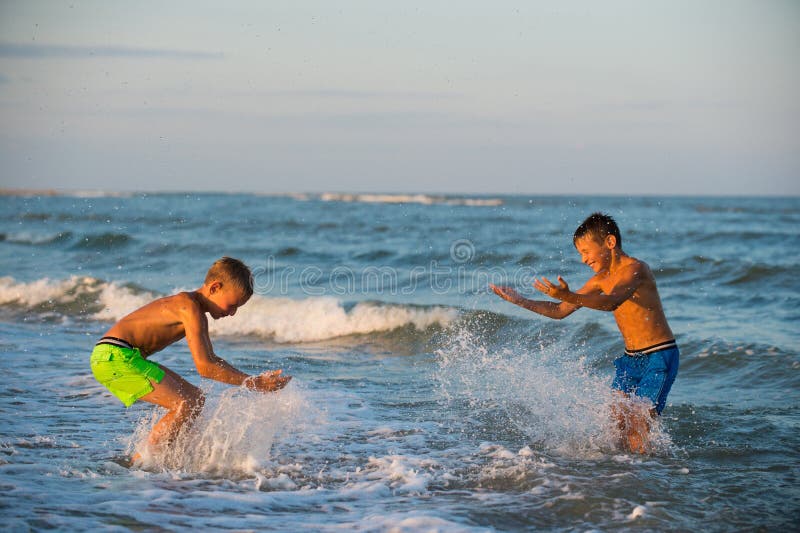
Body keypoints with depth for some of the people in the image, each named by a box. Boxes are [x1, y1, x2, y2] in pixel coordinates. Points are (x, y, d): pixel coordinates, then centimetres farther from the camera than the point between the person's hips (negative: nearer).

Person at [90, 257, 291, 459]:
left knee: (196, 398, 13)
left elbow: (212, 360, 25)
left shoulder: (198, 313, 16)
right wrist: (253, 384, -17)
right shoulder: (190, 307, -16)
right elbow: (204, 367, -20)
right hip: (115, 357, -11)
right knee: (186, 407, -15)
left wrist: (253, 379, 13)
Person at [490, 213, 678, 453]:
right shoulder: (601, 279, 7)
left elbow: (612, 302, -37)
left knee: (637, 424, -14)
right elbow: (560, 311, 13)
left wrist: (569, 296, -51)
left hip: (659, 357, -8)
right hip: (631, 358, 8)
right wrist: (521, 301, 2)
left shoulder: (635, 269, -18)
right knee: (614, 418, 1)